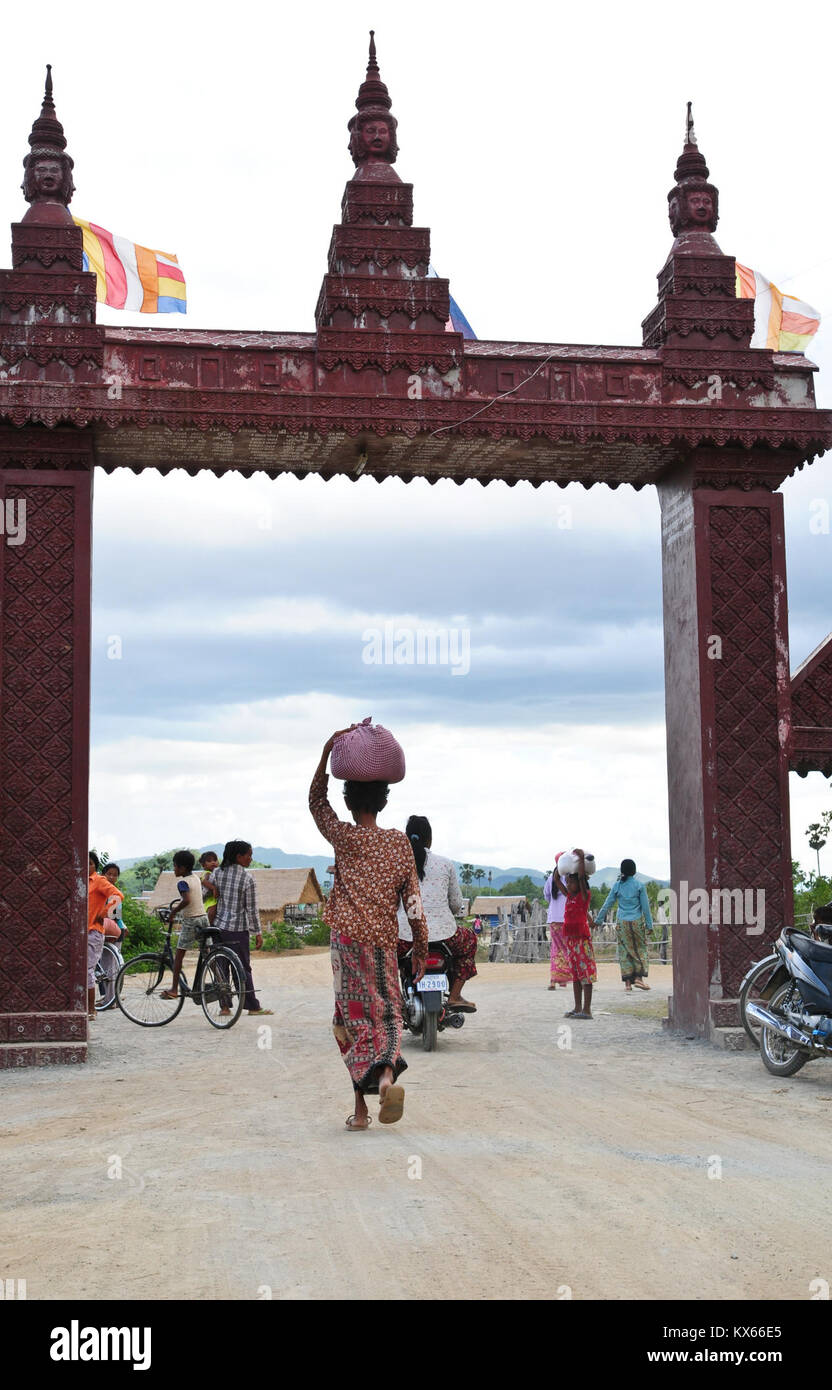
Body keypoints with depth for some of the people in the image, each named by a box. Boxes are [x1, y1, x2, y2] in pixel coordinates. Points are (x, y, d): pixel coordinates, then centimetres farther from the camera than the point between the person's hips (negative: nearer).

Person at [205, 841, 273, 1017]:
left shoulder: (217, 873, 2)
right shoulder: (247, 878, -10)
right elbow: (251, 909, -7)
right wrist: (257, 933, 0)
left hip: (219, 926, 4)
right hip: (238, 930, -4)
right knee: (243, 968, 2)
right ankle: (253, 1006, 8)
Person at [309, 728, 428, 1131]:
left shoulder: (344, 837, -1)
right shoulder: (400, 843, 5)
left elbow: (316, 800, 15)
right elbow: (413, 900, 3)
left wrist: (327, 751, 9)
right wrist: (421, 950, 10)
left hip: (348, 939, -2)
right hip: (384, 942, 2)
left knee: (353, 1020, 5)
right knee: (387, 1016, 9)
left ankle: (360, 1106, 2)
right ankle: (387, 1075, -21)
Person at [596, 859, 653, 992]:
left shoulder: (617, 885, 2)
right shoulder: (639, 886, -3)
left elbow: (607, 904, 3)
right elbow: (645, 907, -2)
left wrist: (599, 920, 10)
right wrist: (650, 925, 3)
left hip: (622, 922, 2)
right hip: (637, 921, -2)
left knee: (625, 951, 6)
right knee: (640, 949, 11)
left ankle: (628, 982, 4)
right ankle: (638, 978, 0)